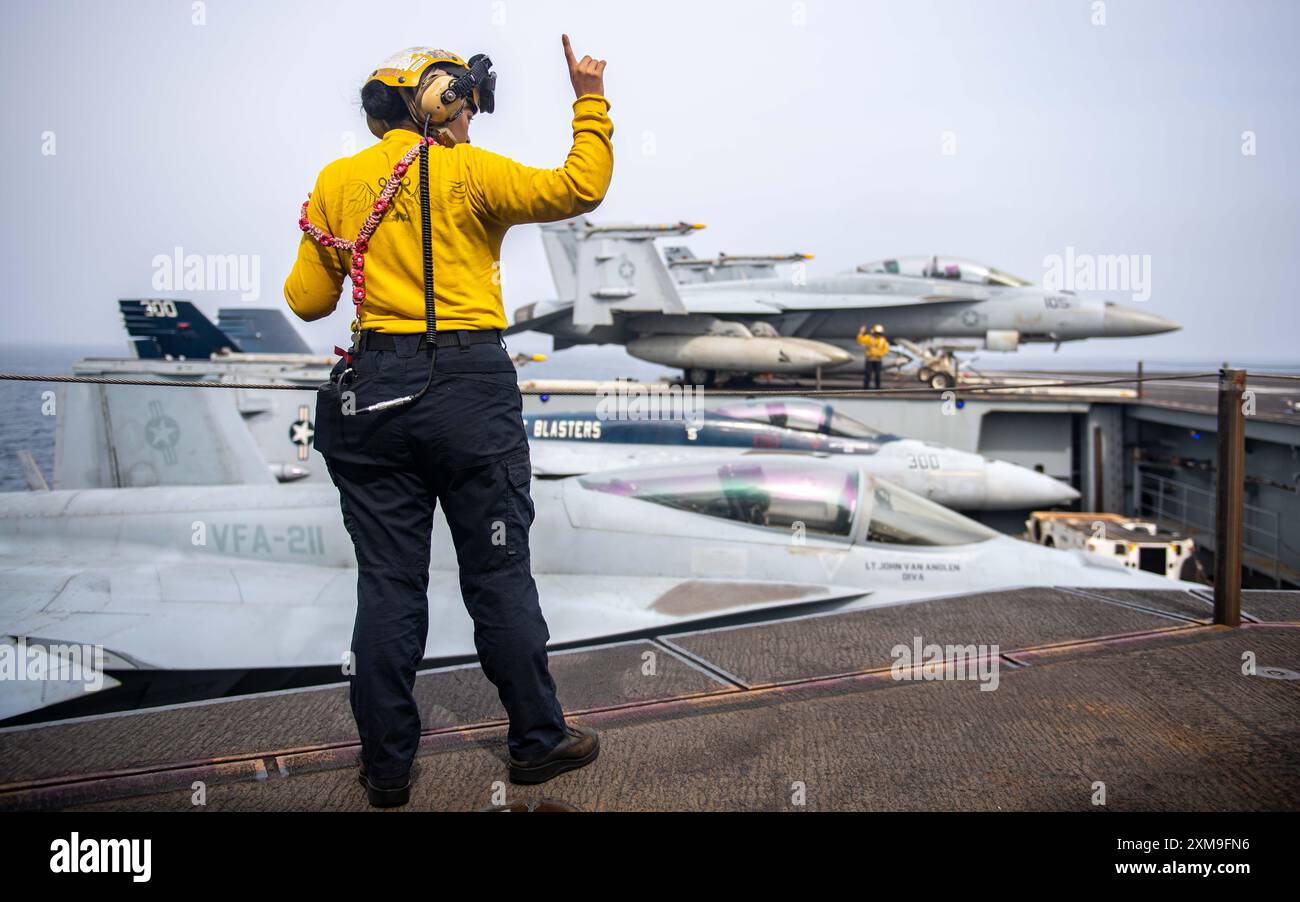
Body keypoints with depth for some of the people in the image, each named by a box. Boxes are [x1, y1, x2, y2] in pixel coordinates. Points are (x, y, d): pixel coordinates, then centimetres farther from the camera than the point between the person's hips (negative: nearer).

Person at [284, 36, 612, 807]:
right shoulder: (471, 174, -3)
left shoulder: (337, 182, 8)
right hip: (472, 389, -3)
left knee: (388, 583, 8)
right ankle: (538, 741, 19)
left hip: (374, 394, 3)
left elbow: (307, 301, 9)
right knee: (500, 573, 7)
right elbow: (580, 188, -7)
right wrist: (590, 100, 3)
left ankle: (387, 765, 16)